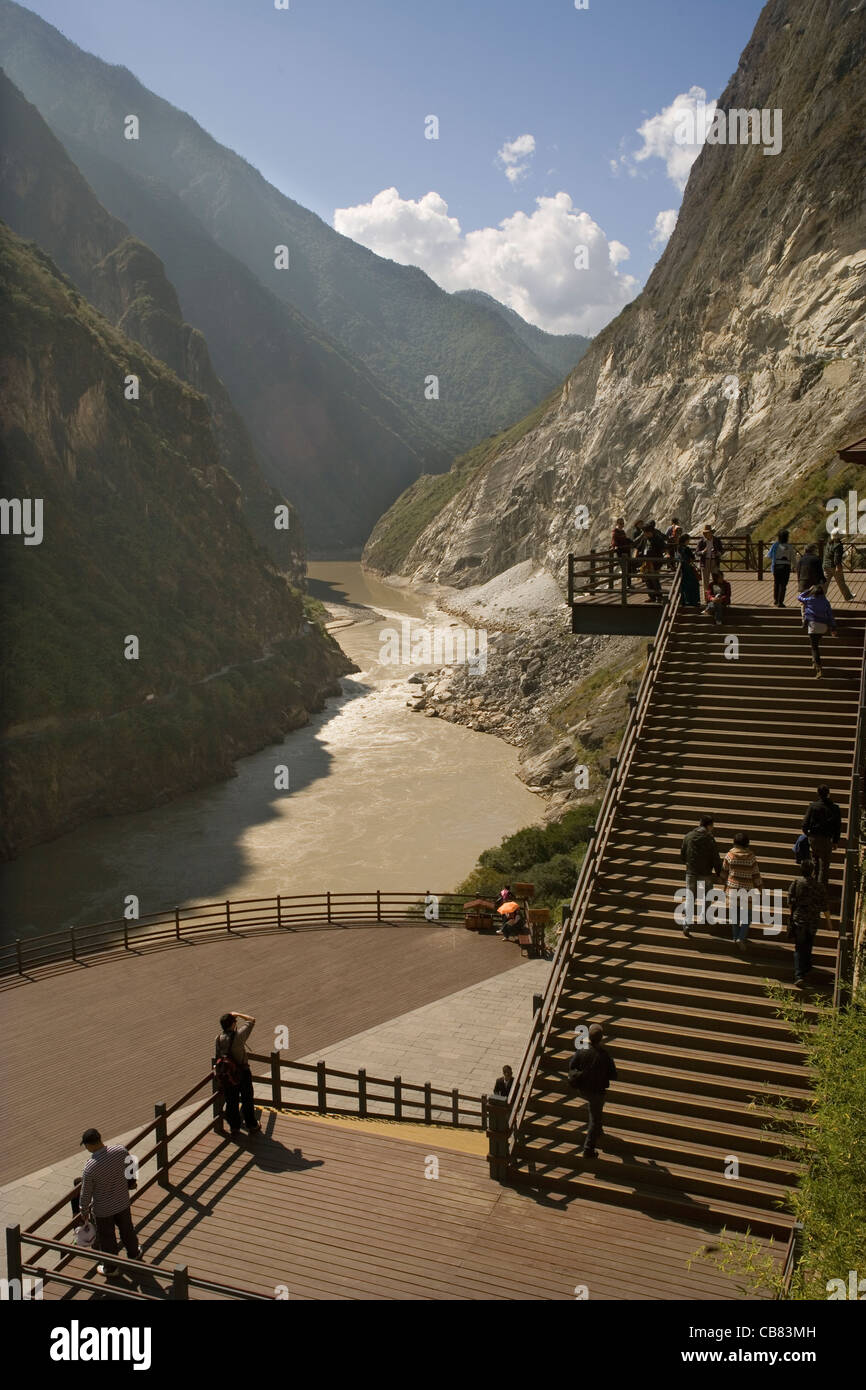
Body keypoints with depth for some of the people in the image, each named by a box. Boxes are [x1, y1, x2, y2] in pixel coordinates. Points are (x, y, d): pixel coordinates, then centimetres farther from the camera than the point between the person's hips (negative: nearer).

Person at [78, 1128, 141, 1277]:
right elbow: (130, 1165, 1)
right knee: (127, 1229, 29)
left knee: (106, 1238, 21)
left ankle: (110, 1267, 42)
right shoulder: (120, 1150, -21)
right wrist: (131, 1180, 22)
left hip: (102, 1209, -4)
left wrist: (83, 1211, 2)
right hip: (123, 1202, 4)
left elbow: (86, 1193, -18)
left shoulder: (90, 1168, -33)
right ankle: (134, 1254, 52)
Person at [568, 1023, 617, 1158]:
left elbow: (571, 1067, -5)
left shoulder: (581, 1049, -16)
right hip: (596, 1091, -3)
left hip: (581, 1090, 3)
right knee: (595, 1120, 12)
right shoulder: (604, 1055, -25)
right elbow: (613, 1076, -15)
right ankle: (588, 1150, 17)